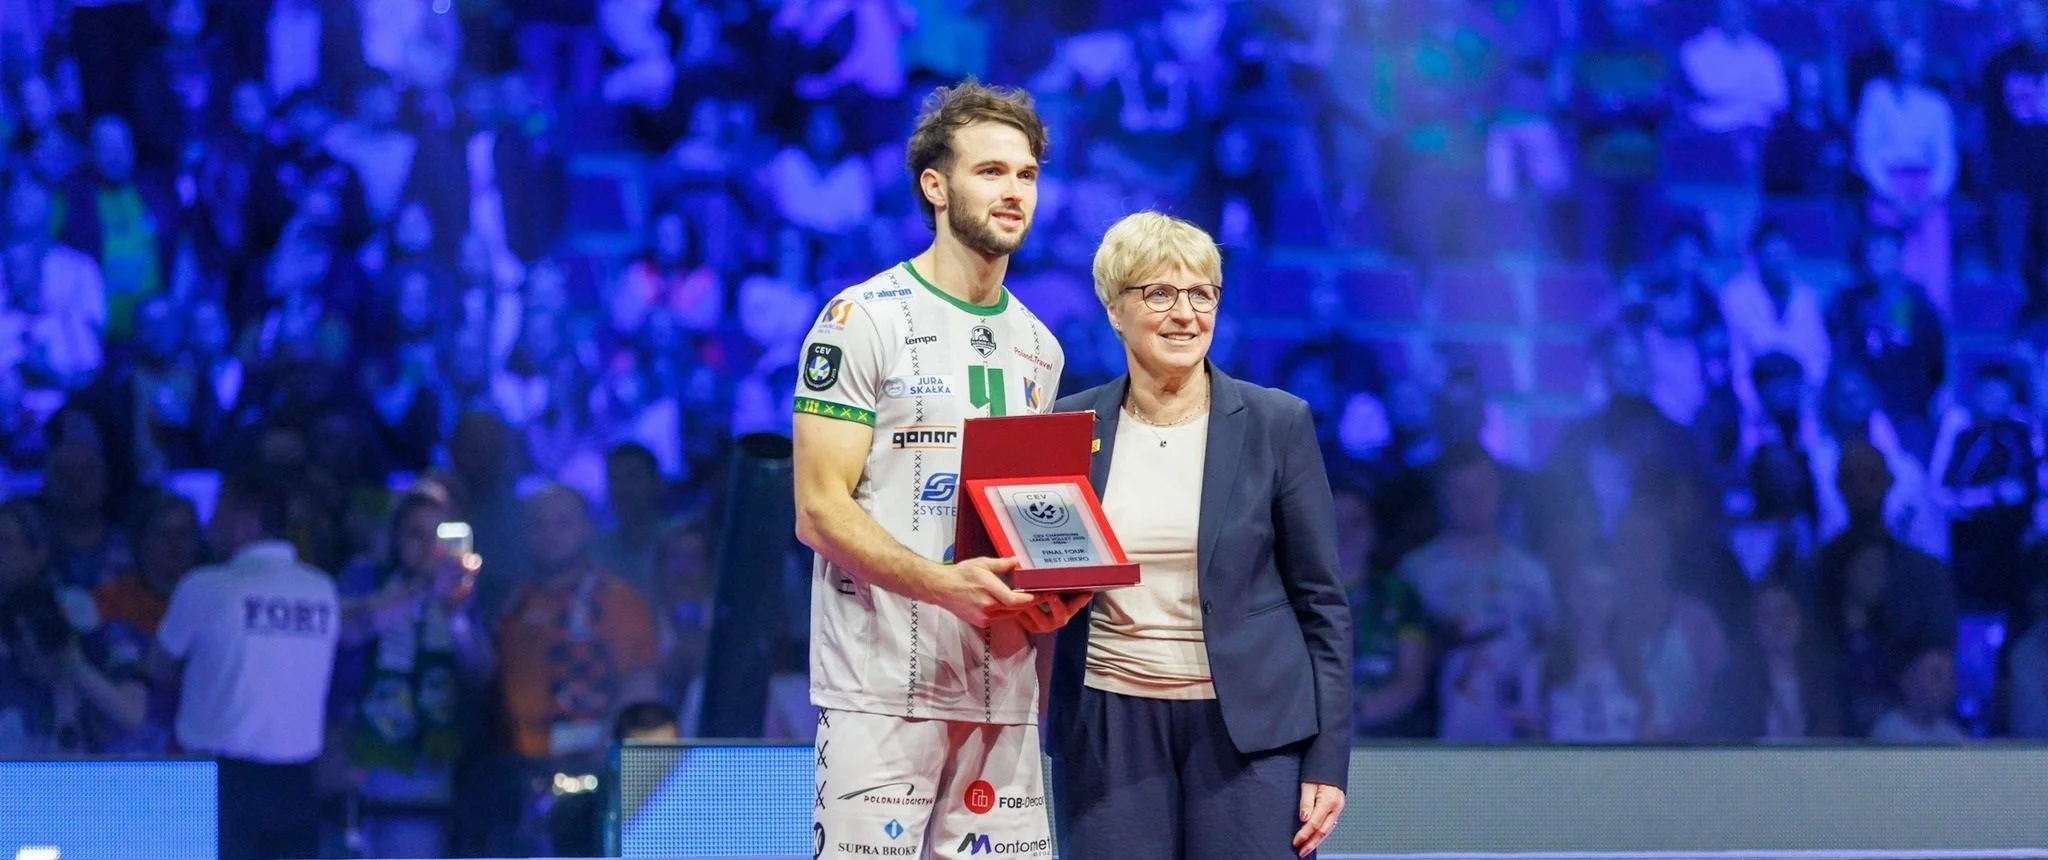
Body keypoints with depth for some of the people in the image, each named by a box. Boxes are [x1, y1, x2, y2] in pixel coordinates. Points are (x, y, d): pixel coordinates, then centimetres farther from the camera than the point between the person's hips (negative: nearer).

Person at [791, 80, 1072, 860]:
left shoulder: (1038, 348, 18)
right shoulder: (864, 321, -3)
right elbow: (819, 511, -9)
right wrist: (942, 583, -23)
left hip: (1002, 690, 6)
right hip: (883, 687, -6)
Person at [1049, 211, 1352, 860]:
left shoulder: (1277, 424, 1)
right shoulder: (1070, 426, 6)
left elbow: (1322, 603, 2)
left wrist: (1327, 761, -4)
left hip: (1248, 729, -2)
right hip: (1109, 727, 2)